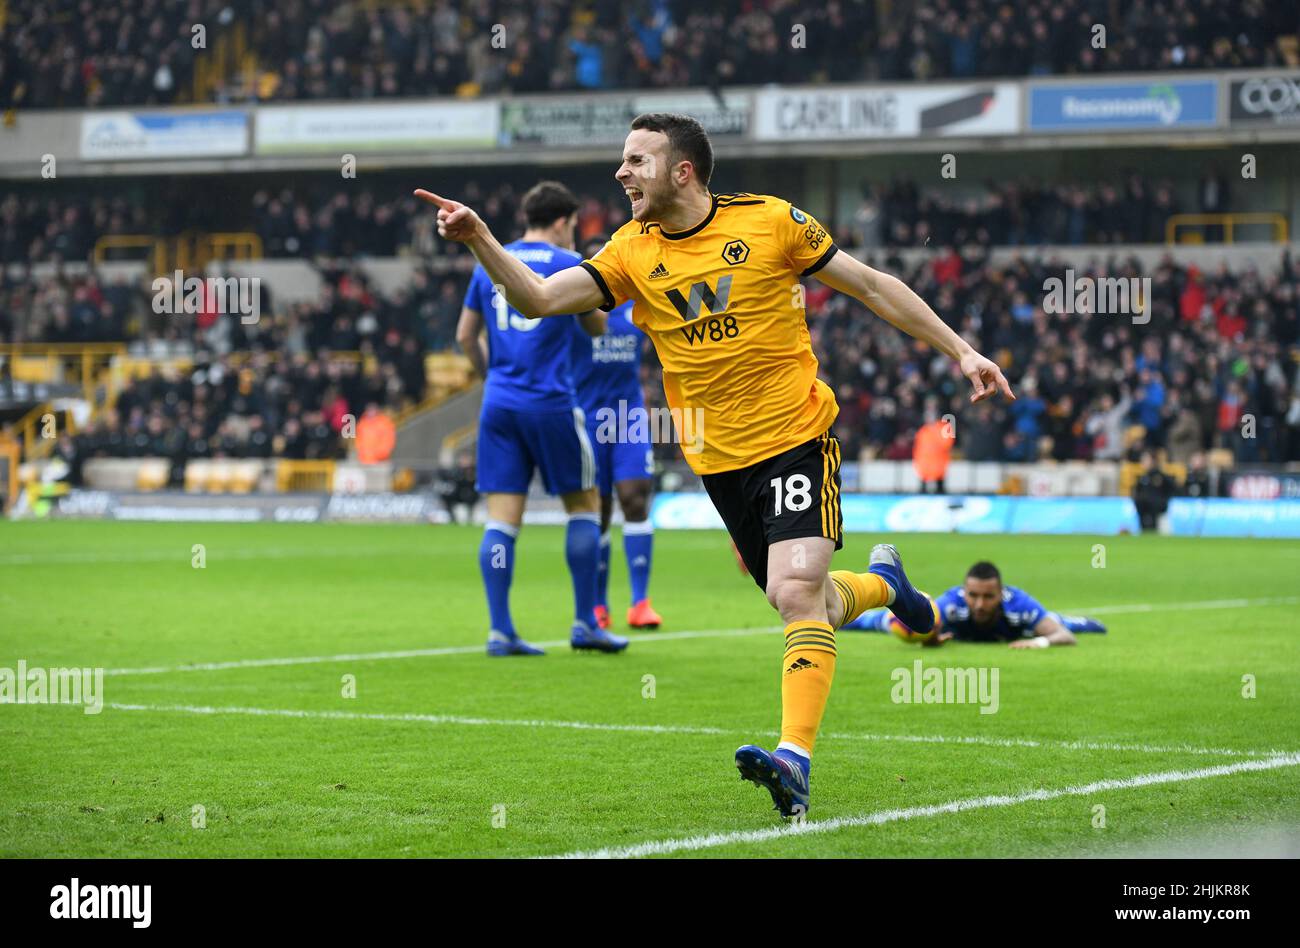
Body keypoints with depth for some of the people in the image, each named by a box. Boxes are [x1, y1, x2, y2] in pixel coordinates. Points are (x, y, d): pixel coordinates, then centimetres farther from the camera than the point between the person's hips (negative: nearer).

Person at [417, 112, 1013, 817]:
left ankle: (795, 757, -25)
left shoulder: (768, 221, -7)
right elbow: (538, 298, -8)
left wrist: (960, 350, 1)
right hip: (718, 459, 4)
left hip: (797, 436, -4)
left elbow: (870, 285, 2)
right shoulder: (632, 253, 1)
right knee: (807, 601, 12)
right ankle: (881, 583, 46)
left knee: (795, 590, -21)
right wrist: (478, 237, -24)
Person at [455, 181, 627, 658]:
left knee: (502, 518, 1)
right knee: (583, 505, 10)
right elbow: (596, 327, 8)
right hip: (551, 404, -4)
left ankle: (500, 631, -5)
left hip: (499, 403, 4)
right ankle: (584, 623, 9)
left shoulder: (489, 263, 11)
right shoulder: (568, 265, -2)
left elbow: (465, 335, 14)